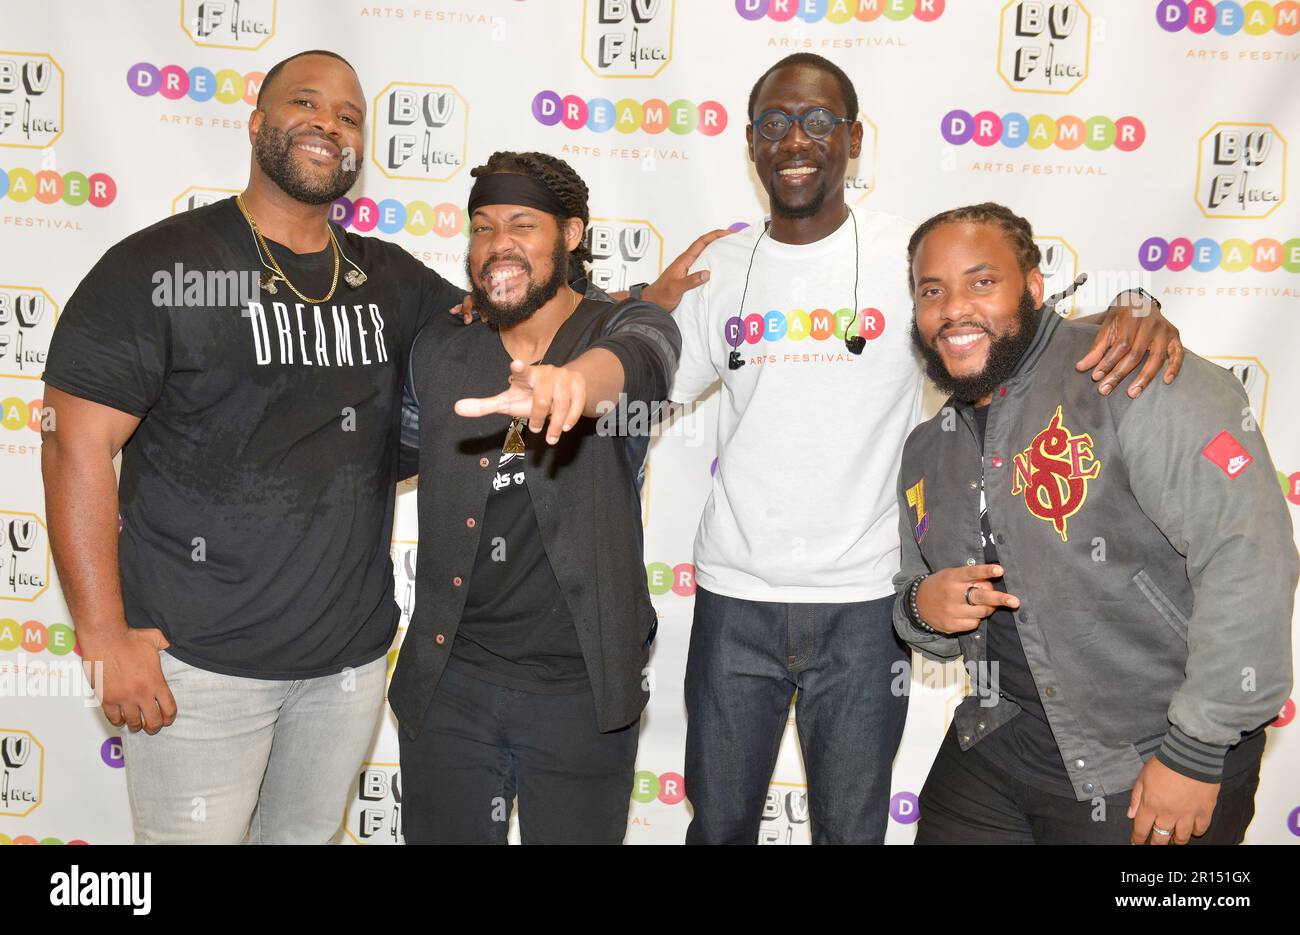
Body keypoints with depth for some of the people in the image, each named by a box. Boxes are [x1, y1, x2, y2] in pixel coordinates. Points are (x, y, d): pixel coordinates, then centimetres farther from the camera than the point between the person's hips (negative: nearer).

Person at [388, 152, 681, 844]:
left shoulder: (626, 327, -4)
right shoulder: (437, 352, 6)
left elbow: (637, 358, -30)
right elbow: (401, 450, 21)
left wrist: (571, 379, -51)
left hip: (580, 689, -2)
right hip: (447, 682, 3)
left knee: (574, 836, 12)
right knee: (442, 835, 15)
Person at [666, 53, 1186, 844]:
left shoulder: (912, 255, -4)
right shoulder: (720, 267, 4)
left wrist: (1133, 314, -26)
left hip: (862, 605, -2)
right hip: (733, 599, 2)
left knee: (851, 829, 15)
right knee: (718, 824, 18)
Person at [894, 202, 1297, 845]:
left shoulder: (1131, 376, -16)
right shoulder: (926, 453, 6)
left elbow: (1248, 556, -22)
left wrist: (1196, 753, -20)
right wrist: (922, 608, -7)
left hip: (1158, 769, -5)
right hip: (997, 747, 6)